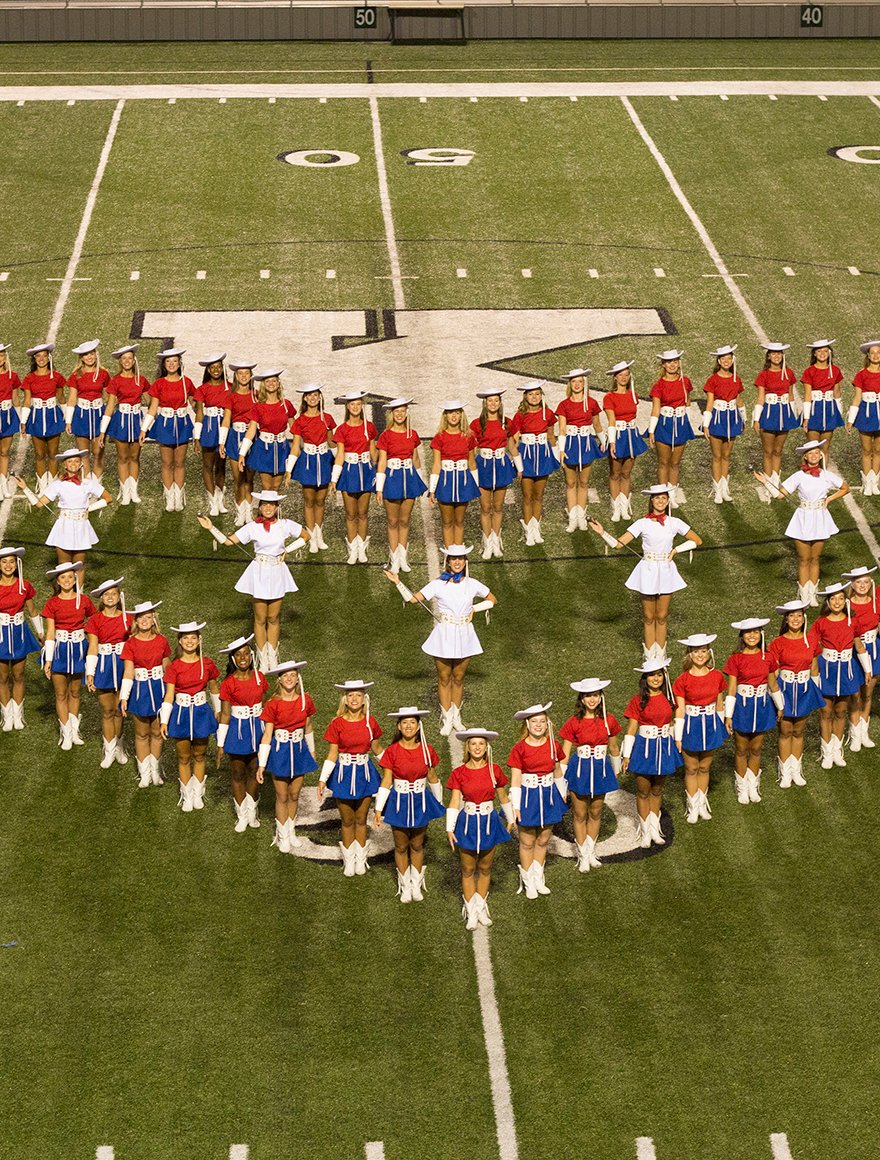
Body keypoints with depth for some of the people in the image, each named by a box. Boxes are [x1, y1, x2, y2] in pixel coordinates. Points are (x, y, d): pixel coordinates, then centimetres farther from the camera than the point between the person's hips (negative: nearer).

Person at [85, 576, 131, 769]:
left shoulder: (127, 618, 0)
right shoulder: (95, 620, -4)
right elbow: (92, 648, -7)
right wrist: (90, 673, -13)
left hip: (123, 665, 1)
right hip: (103, 666, -1)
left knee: (119, 710, 8)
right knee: (107, 711, 6)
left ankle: (117, 745, 26)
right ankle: (110, 750, 14)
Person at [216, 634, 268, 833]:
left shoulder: (259, 678, -3)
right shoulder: (228, 684, -13)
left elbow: (264, 706, 7)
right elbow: (225, 714, -9)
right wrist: (220, 744, -7)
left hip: (257, 728, 3)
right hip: (237, 730, -3)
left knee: (254, 772, 15)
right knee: (238, 774, 10)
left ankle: (251, 811, 32)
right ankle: (242, 815, 25)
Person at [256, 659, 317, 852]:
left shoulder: (305, 700, -5)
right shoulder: (273, 705, -16)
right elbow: (267, 735, -14)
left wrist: (312, 750, 20)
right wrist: (261, 764, -15)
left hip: (299, 750, 3)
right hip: (280, 751, -3)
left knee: (294, 795, 15)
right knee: (282, 797, 9)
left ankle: (291, 831, 33)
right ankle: (282, 836, 24)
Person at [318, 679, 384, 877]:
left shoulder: (370, 722, -5)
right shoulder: (337, 724, -11)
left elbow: (377, 749, 9)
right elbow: (332, 754, -8)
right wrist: (323, 780, -13)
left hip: (364, 773, 1)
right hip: (343, 774, -1)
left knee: (361, 819, 12)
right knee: (347, 821, 10)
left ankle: (360, 859, 27)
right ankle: (349, 860, 25)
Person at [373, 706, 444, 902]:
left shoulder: (427, 750, -7)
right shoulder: (392, 751, -12)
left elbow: (432, 778, 6)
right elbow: (386, 782, -10)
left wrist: (439, 803, 15)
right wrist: (379, 809, -11)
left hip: (421, 802, 1)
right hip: (399, 802, -1)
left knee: (417, 845, 15)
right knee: (401, 847, 12)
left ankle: (416, 885, 29)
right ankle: (405, 887, 26)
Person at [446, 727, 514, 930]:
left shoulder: (494, 770, -4)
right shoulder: (459, 773, -7)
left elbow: (503, 797, 9)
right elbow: (454, 802, -8)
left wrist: (510, 819, 16)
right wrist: (450, 828, -14)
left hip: (489, 822, 1)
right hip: (467, 822, -1)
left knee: (485, 868, 12)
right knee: (468, 870, 7)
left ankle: (481, 907, 26)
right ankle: (470, 911, 17)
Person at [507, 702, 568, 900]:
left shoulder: (553, 745, -2)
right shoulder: (519, 749, -13)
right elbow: (516, 779, -12)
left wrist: (563, 793, 19)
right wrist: (515, 806, -14)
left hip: (548, 796, 3)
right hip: (528, 797, -3)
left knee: (543, 841, 15)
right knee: (527, 842, 8)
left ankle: (538, 878, 31)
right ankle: (527, 881, 23)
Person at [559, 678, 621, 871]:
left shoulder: (609, 721, -6)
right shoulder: (574, 723, -12)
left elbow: (614, 747, 9)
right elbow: (564, 753, -9)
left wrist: (616, 771, 20)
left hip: (600, 769, 2)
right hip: (579, 769, -2)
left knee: (595, 813, 15)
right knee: (580, 815, 8)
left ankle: (591, 853, 31)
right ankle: (583, 856, 21)